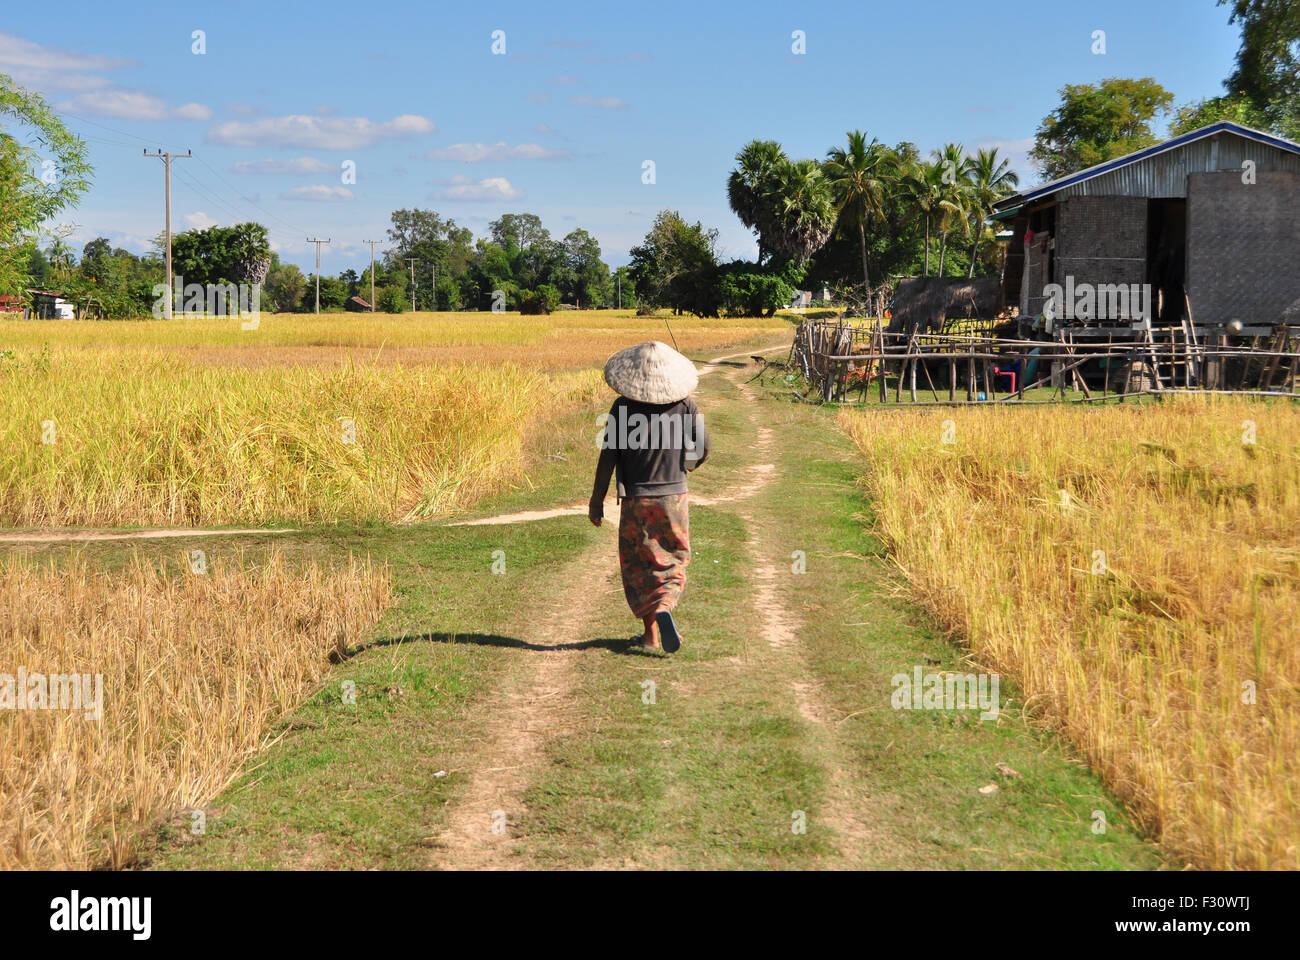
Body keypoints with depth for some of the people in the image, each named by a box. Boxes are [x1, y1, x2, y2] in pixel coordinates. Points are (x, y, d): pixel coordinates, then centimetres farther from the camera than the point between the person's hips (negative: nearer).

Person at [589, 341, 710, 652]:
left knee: (639, 566, 13)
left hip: (635, 499, -1)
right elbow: (703, 448, 0)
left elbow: (608, 456, -7)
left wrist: (596, 501, 1)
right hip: (673, 496, 1)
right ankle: (664, 609, -16)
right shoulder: (685, 404, -6)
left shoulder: (622, 407, -9)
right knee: (673, 562, 13)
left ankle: (651, 635, 13)